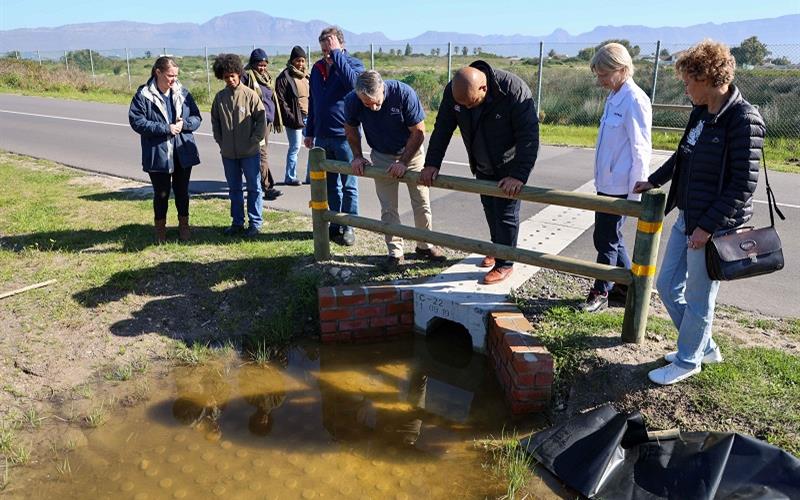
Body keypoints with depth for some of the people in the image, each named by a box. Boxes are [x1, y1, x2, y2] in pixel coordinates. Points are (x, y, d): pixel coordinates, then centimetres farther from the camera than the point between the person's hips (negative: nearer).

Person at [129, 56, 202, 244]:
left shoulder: (182, 92, 2)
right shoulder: (143, 95, -8)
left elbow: (196, 117, 5)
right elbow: (137, 121, -13)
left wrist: (184, 124, -17)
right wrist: (165, 129, -19)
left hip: (183, 153, 3)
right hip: (158, 154, -3)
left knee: (182, 191, 15)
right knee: (161, 193, 9)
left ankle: (183, 225, 32)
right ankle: (160, 228, 27)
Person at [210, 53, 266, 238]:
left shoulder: (250, 95, -8)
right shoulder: (220, 97, 4)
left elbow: (261, 120, -6)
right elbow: (215, 121, 14)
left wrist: (254, 140, -9)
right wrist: (220, 141, 6)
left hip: (250, 152, -4)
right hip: (228, 153, 4)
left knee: (253, 188, 5)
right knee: (234, 189, 13)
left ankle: (255, 223, 14)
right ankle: (237, 222, 24)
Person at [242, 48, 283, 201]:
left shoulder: (267, 76, 16)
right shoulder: (247, 76, -7)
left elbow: (273, 99, 23)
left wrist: (277, 120, 23)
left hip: (267, 119, 8)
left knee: (262, 151, 13)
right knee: (262, 153, -9)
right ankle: (268, 187, -9)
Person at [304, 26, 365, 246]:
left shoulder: (353, 63, -5)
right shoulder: (317, 68, 11)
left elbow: (352, 81, -29)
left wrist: (336, 54, -24)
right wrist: (310, 132, 17)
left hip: (345, 135, -5)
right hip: (322, 137, 6)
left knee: (348, 186, 2)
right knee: (330, 185, 13)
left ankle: (348, 227, 12)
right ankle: (336, 224, 24)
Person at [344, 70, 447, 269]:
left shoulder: (404, 93, -28)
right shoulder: (352, 101, -21)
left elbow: (419, 132, -20)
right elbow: (351, 129, 2)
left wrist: (403, 162, -23)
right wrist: (357, 156, -7)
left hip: (410, 153, -1)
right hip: (382, 157, 1)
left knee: (422, 204, 5)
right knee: (388, 208, 1)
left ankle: (425, 246, 22)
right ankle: (395, 251, 14)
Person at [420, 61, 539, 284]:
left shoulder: (514, 90, -32)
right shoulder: (453, 91, -17)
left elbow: (529, 136, -32)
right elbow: (442, 129, -8)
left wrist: (519, 175, -39)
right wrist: (431, 164, -15)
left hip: (510, 166, -5)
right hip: (483, 166, 5)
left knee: (505, 212, -2)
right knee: (489, 207, 17)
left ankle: (504, 263, 12)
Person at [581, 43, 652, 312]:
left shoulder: (635, 100, -16)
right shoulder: (614, 97, 10)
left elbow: (640, 149, -16)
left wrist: (635, 192, -14)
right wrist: (601, 179, 17)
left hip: (620, 186, -9)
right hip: (607, 182, 9)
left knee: (606, 239, 2)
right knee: (611, 236, 16)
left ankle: (601, 292, 17)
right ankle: (626, 286, 30)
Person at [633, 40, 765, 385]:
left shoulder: (744, 121, -19)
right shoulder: (701, 113, 5)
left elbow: (743, 185, -19)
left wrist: (708, 226, -20)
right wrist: (654, 181, 29)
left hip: (714, 226, -9)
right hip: (686, 218, 9)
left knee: (698, 299, 7)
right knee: (667, 286, 17)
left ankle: (687, 360, 28)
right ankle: (704, 347, 37)